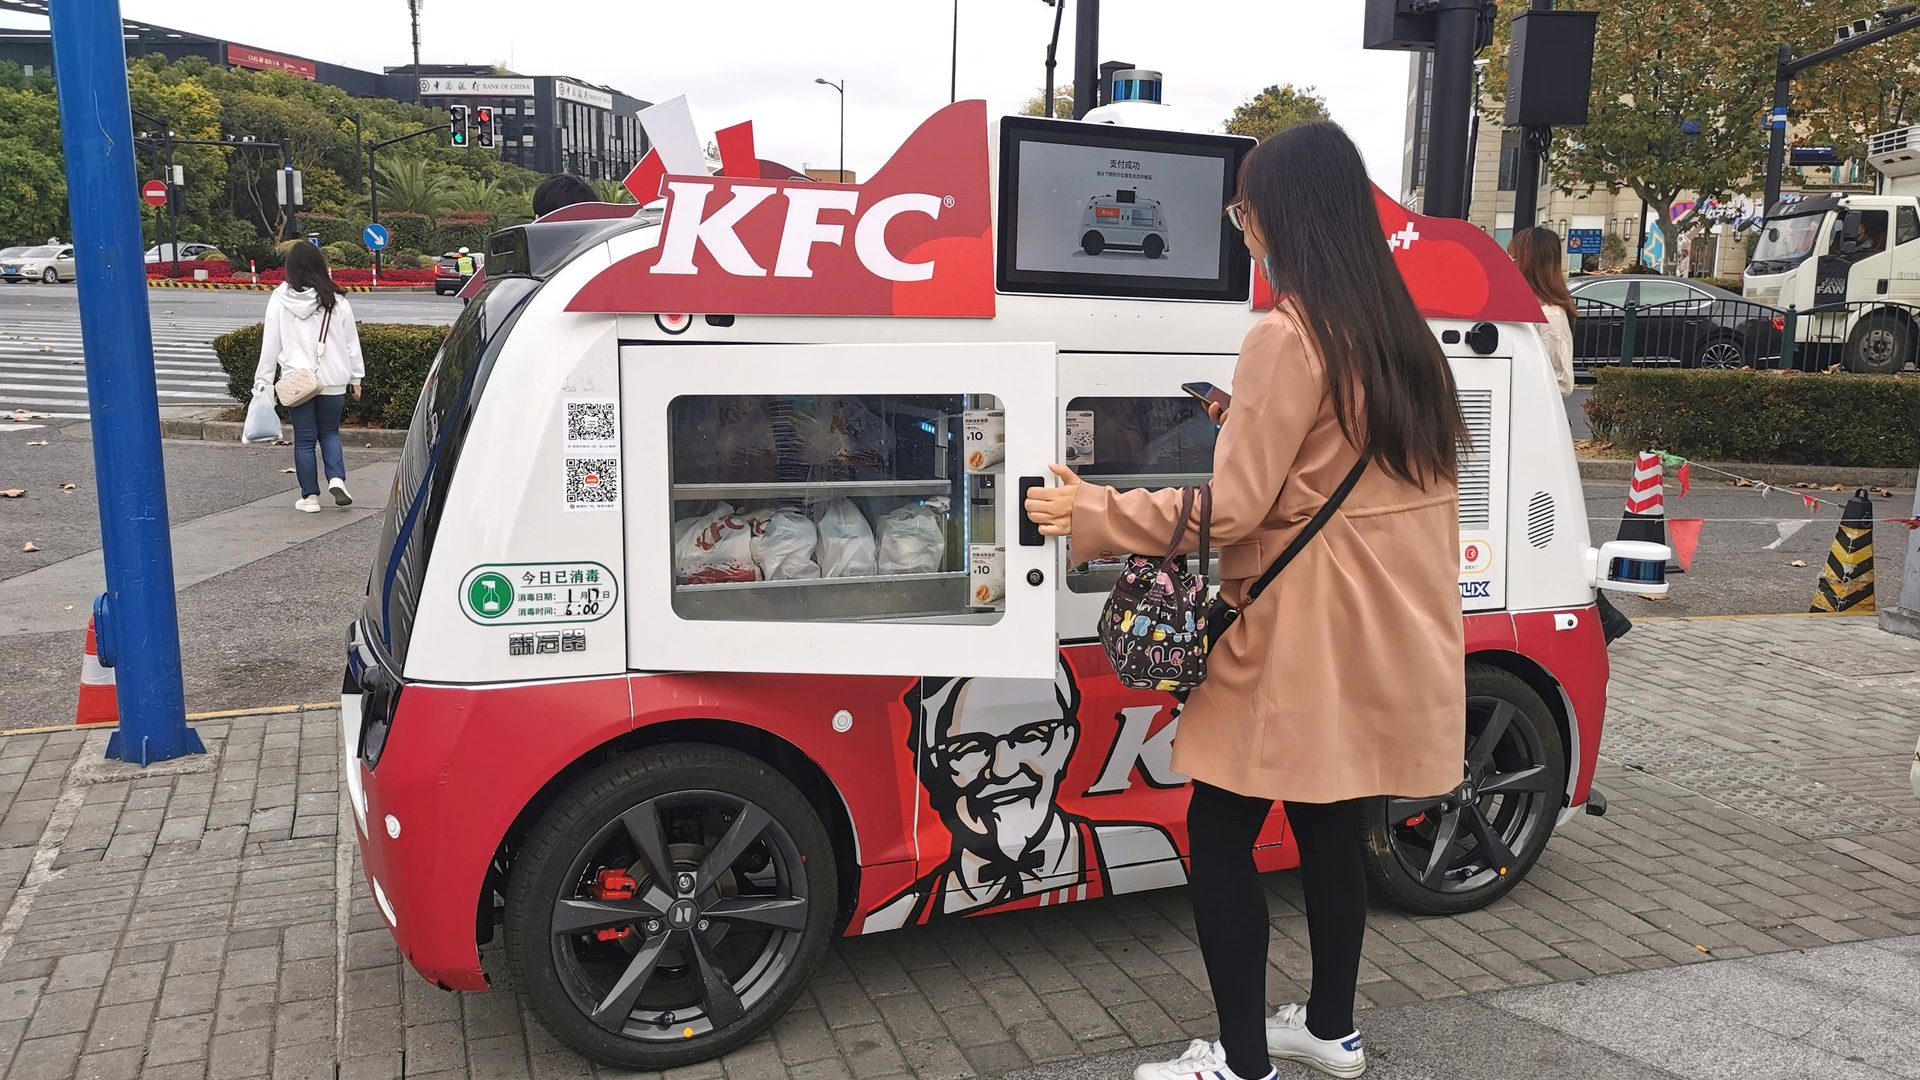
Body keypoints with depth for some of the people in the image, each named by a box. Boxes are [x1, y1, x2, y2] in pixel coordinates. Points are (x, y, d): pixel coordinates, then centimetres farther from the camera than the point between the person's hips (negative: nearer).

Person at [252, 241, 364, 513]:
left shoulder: (279, 301, -5)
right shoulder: (336, 302, -2)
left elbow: (270, 346, -3)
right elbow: (351, 343, 4)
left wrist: (263, 383, 3)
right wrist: (356, 378, 13)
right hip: (333, 380, 1)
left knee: (304, 439, 8)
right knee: (330, 432, 17)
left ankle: (310, 496, 11)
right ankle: (337, 479, -3)